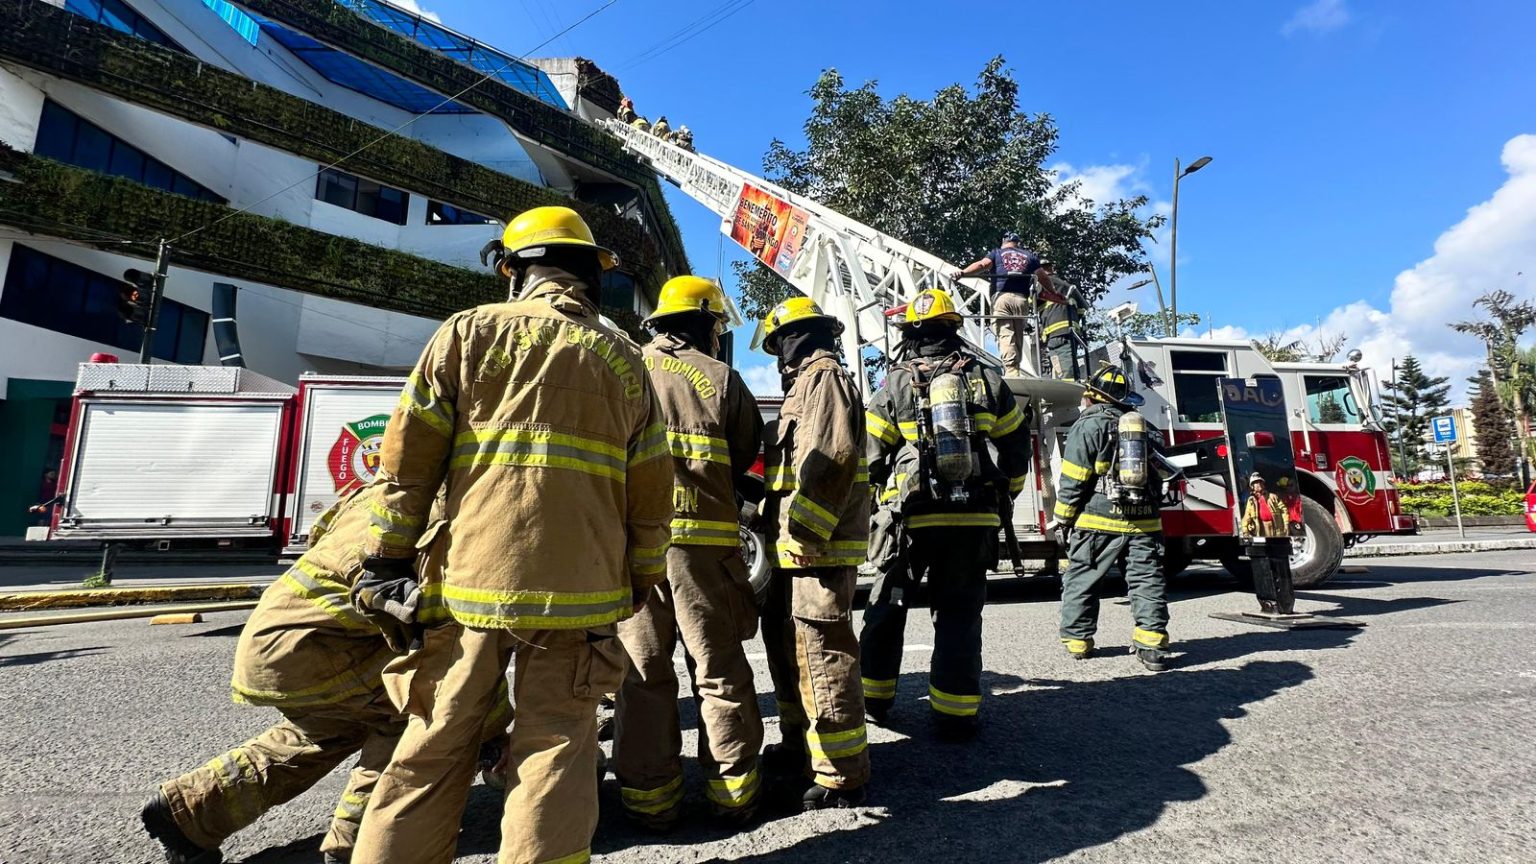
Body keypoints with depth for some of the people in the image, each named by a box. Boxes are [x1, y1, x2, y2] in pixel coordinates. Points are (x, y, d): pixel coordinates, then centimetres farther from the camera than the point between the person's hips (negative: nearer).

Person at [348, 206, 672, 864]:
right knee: (555, 750, 9)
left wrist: (386, 558, 8)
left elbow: (407, 458, 0)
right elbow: (651, 495, 7)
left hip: (469, 581, 0)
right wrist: (643, 581, 17)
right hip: (577, 591, 1)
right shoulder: (623, 359, 9)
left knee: (434, 749, 14)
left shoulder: (470, 331, 5)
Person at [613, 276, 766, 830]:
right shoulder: (721, 379, 2)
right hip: (704, 541, -1)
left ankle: (649, 797, 18)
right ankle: (733, 790, 21)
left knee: (643, 672, 11)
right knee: (720, 670, 10)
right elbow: (746, 457, 7)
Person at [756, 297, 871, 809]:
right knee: (784, 639, 18)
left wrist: (804, 531, -25)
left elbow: (833, 460, -23)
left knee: (822, 653, -7)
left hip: (819, 547, -11)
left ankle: (842, 776, 5)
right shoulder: (806, 384, 24)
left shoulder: (824, 378, -9)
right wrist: (775, 521, 18)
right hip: (799, 546, 11)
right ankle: (800, 748, 33)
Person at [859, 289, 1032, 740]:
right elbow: (1016, 442, 10)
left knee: (885, 608, 14)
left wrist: (879, 495, 18)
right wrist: (1005, 496, 23)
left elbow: (870, 455, -1)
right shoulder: (985, 379, 4)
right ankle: (955, 715, 12)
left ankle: (873, 699, 24)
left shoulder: (895, 385, -2)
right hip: (973, 519, 2)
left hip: (910, 516, -1)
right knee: (959, 614, 10)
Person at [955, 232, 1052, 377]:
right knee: (1018, 338, 8)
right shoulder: (1030, 256, 24)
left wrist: (963, 272, -15)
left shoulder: (997, 253, 17)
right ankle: (1017, 372, 5)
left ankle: (1011, 373, -26)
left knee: (1005, 336, -13)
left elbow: (982, 264, -3)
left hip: (1001, 297, -2)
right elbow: (1044, 279, 23)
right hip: (1021, 299, 3)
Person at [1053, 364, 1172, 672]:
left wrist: (1064, 518, -1)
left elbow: (1073, 480, -10)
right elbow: (1154, 475, 19)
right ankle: (1152, 644, 0)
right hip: (1143, 520, 5)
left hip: (1099, 520, -5)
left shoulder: (1088, 425, -6)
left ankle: (1077, 639, 12)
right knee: (1147, 580, 5)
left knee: (1080, 580, 6)